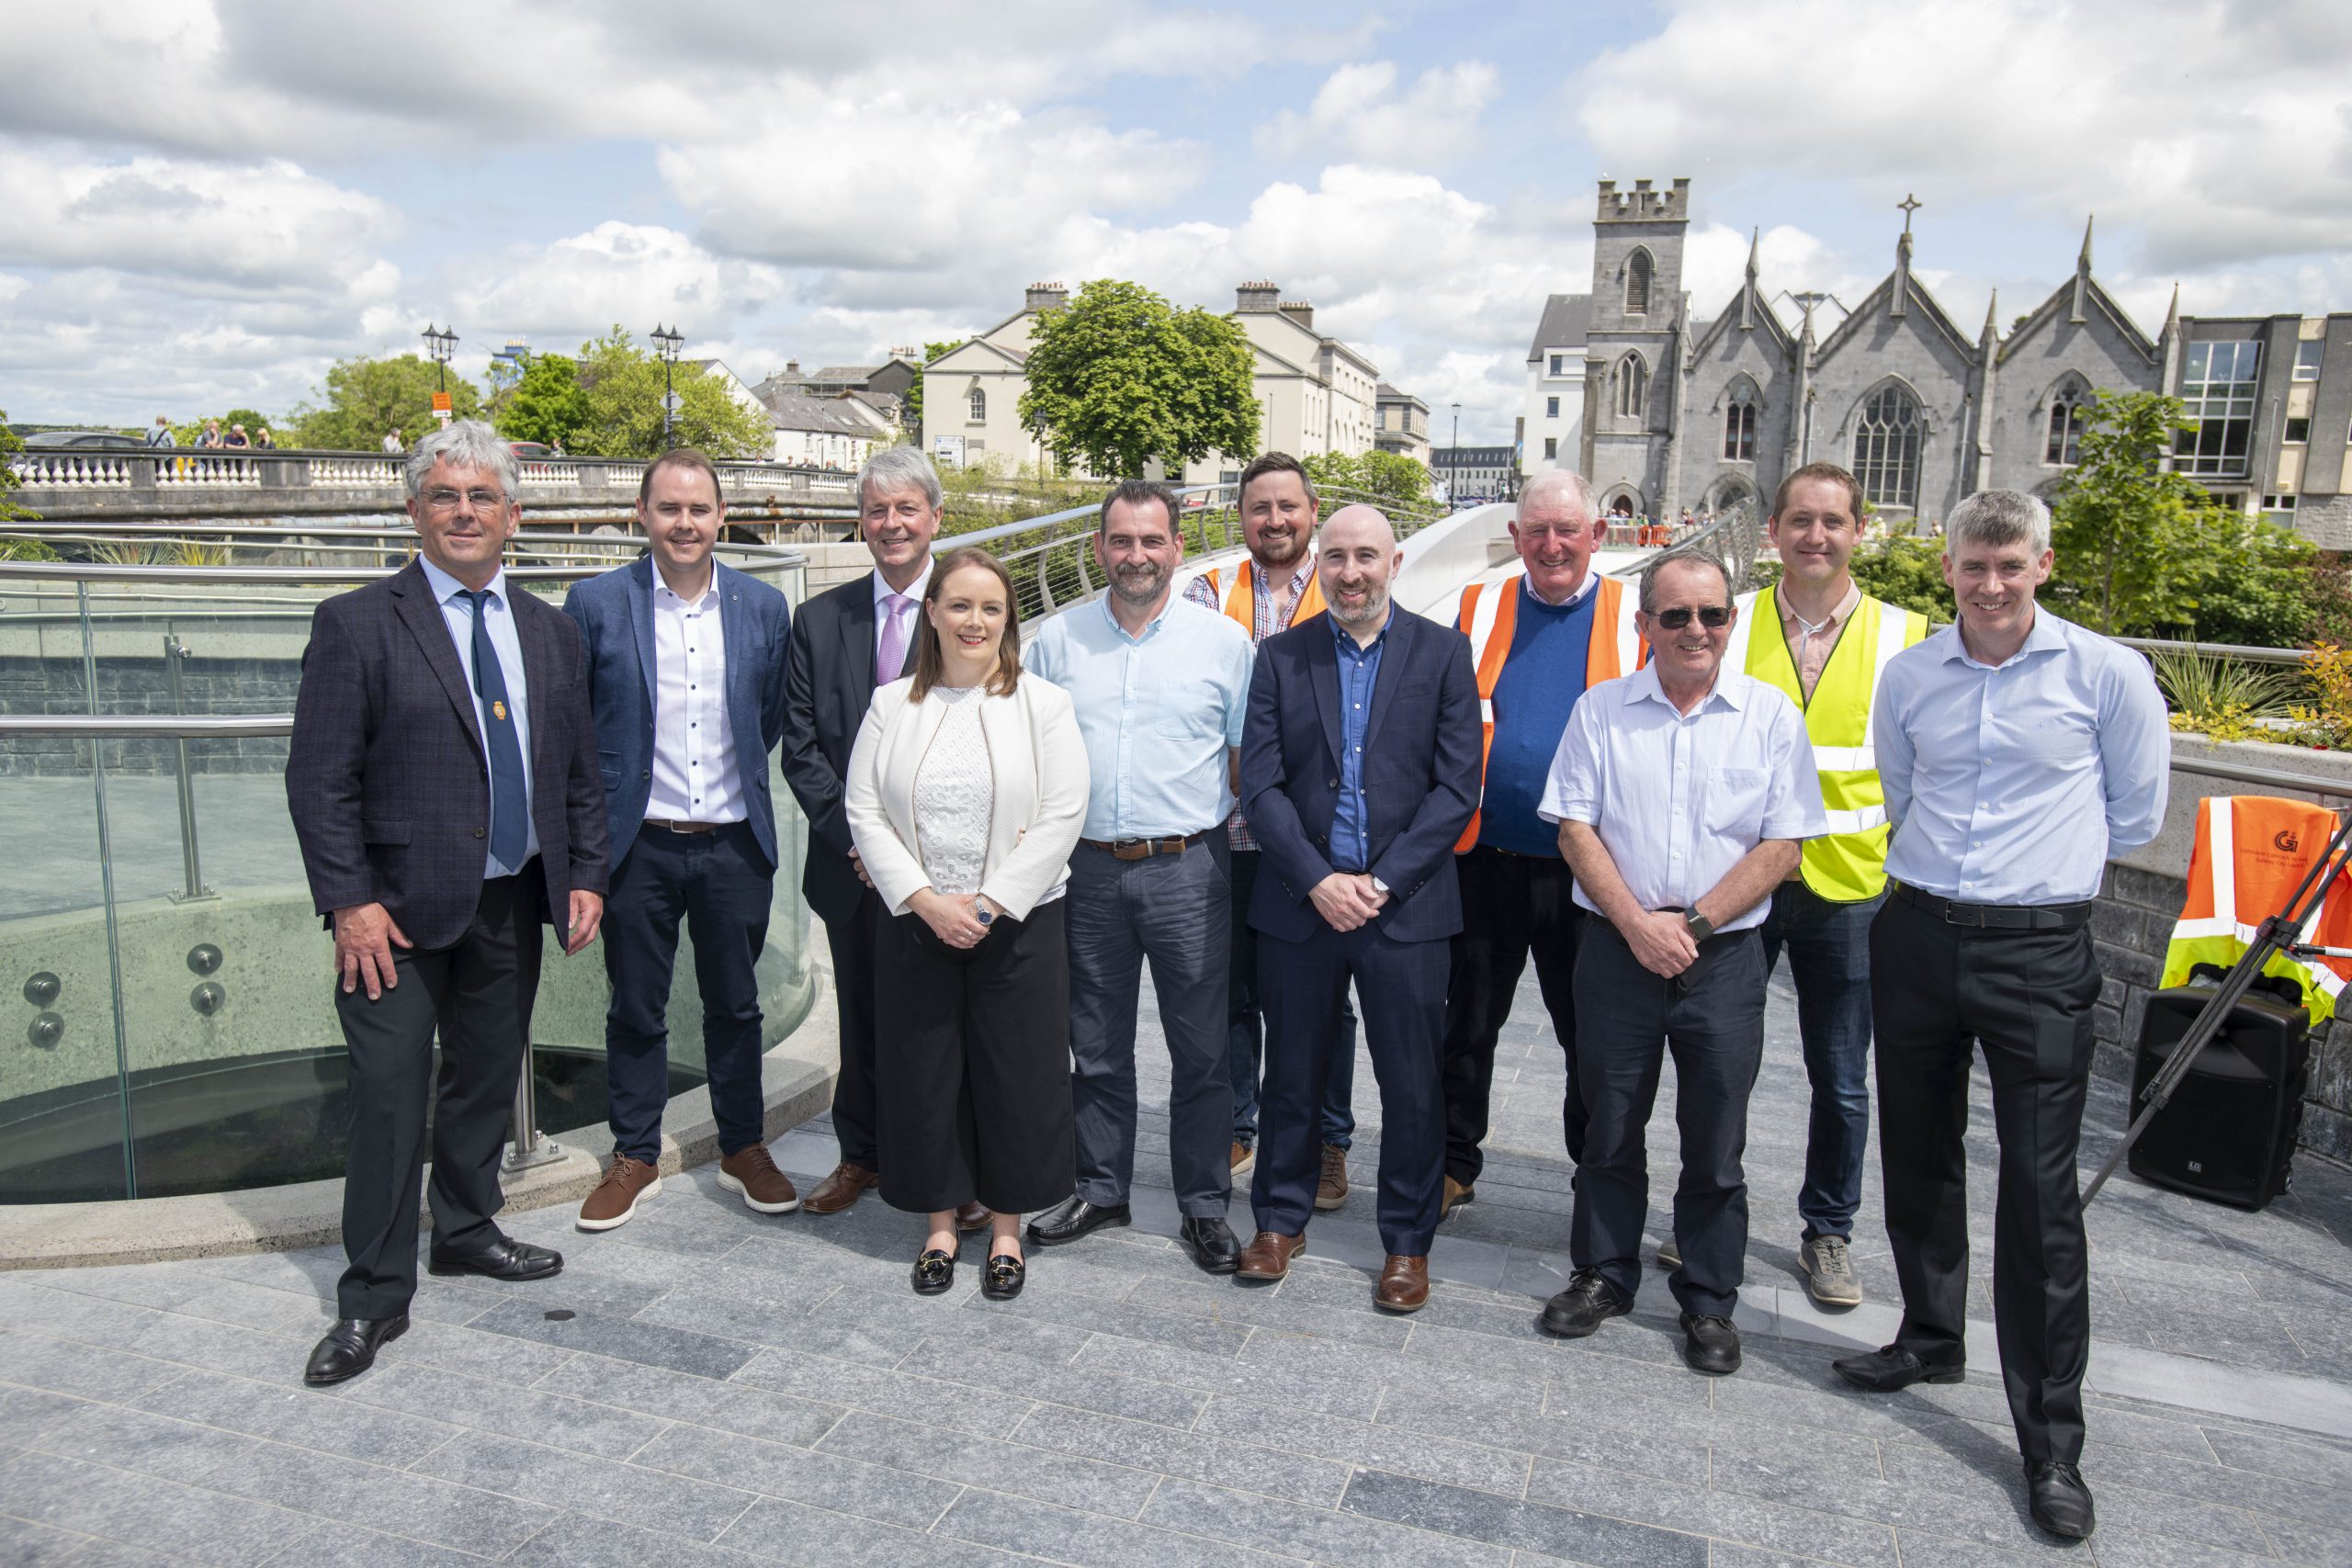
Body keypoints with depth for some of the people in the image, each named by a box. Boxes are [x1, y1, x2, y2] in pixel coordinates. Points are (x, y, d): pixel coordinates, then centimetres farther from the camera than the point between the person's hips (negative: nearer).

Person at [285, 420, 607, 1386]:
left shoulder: (551, 632, 9)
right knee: (390, 1096, 0)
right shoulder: (357, 625, -6)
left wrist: (586, 875, 4)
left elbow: (578, 771, 12)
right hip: (402, 907, -4)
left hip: (512, 904, 5)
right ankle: (375, 1296, 14)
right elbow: (319, 779, -9)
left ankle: (465, 1229, 37)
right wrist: (349, 901, -15)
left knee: (488, 1079, 17)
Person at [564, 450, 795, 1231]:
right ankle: (634, 1157, 28)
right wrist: (600, 801, 3)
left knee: (735, 1005, 13)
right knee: (635, 1010, 11)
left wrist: (738, 774, 8)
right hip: (638, 844, -1)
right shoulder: (596, 603, -4)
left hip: (734, 843, 1)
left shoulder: (764, 607, 2)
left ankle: (744, 1149, 29)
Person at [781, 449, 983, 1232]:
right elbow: (802, 747, 5)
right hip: (853, 863, 3)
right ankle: (861, 1155, 33)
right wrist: (851, 835, -8)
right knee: (863, 1016, 15)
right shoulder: (819, 619, 6)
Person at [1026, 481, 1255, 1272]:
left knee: (1201, 1049, 6)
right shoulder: (1057, 638, 5)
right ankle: (1100, 1191, 30)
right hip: (1089, 870, 2)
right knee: (1097, 1048, 14)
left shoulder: (1224, 640, 0)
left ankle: (1203, 1206, 21)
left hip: (1188, 870, -2)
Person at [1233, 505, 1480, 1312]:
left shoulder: (1442, 652, 1)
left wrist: (1383, 881, -12)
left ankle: (1407, 1241, 25)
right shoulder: (1281, 656, 4)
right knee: (1291, 1073, 12)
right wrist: (1318, 881, -12)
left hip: (1406, 905, -1)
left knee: (1412, 1085, 7)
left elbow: (1457, 786, -5)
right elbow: (1260, 784, -1)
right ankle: (1281, 1219, 32)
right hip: (1299, 903, 1)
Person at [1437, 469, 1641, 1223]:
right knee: (1466, 1025, 12)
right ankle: (1453, 1165, 29)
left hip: (1587, 869, -1)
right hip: (1484, 858, 1)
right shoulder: (1479, 607, 6)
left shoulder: (1635, 618, 1)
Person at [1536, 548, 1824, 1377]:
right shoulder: (1601, 710, 3)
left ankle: (1709, 1301, 24)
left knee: (1716, 1144, 8)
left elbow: (1782, 847, -3)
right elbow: (1575, 829, -1)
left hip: (1724, 958, 0)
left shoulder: (1771, 716, 1)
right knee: (1608, 1128, 11)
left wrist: (1690, 922, -11)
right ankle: (1603, 1275, 28)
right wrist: (1638, 924, -12)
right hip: (1617, 951, 1)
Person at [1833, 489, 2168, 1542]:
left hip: (2040, 950, -3)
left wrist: (2047, 860, 12)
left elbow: (2134, 813, 7)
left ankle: (2051, 1440, 10)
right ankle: (1932, 1338, 36)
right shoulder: (1908, 676, 5)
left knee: (2041, 1191, -2)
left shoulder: (2106, 673, -4)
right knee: (1917, 1159, 14)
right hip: (1917, 933, 4)